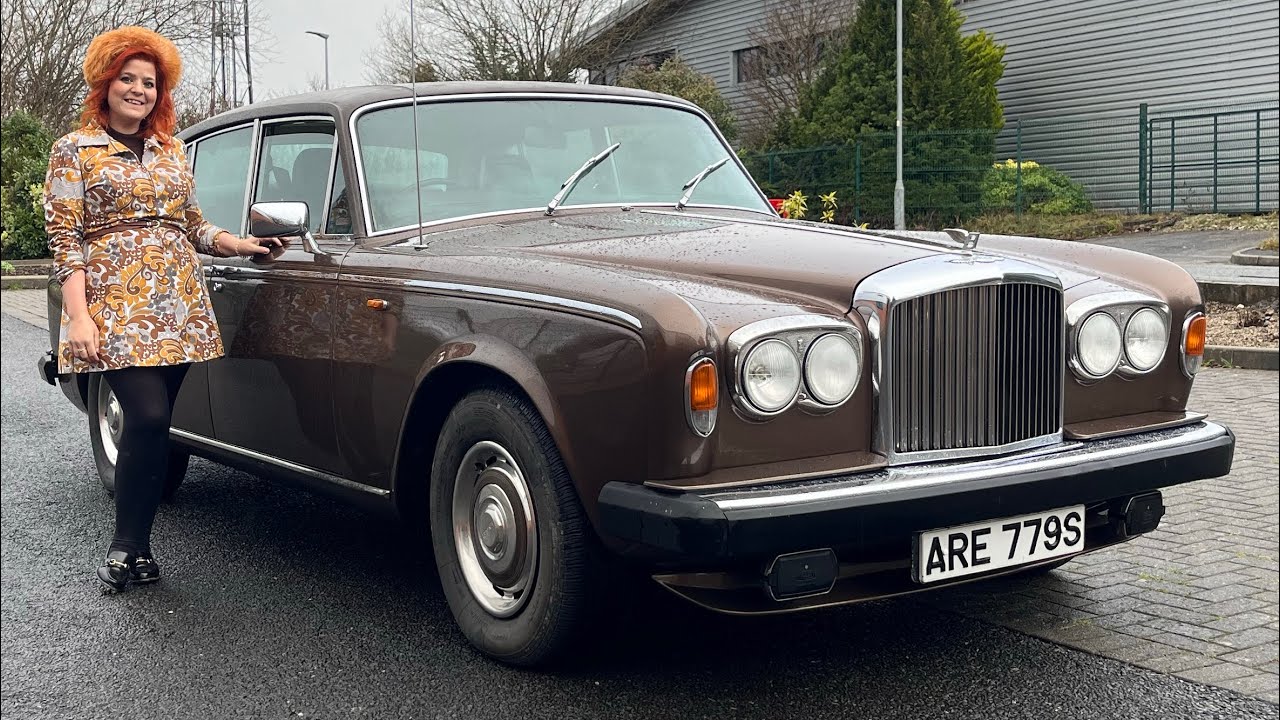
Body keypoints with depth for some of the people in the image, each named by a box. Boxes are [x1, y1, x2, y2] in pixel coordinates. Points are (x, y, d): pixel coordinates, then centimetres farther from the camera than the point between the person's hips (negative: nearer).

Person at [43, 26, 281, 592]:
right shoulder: (74, 150, 4)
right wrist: (79, 317, -12)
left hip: (179, 306, 5)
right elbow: (64, 239, -2)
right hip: (116, 306, -5)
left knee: (153, 427, 3)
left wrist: (237, 244, 5)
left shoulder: (172, 152, 17)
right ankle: (126, 545, -1)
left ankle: (137, 545, 13)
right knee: (148, 419, -17)